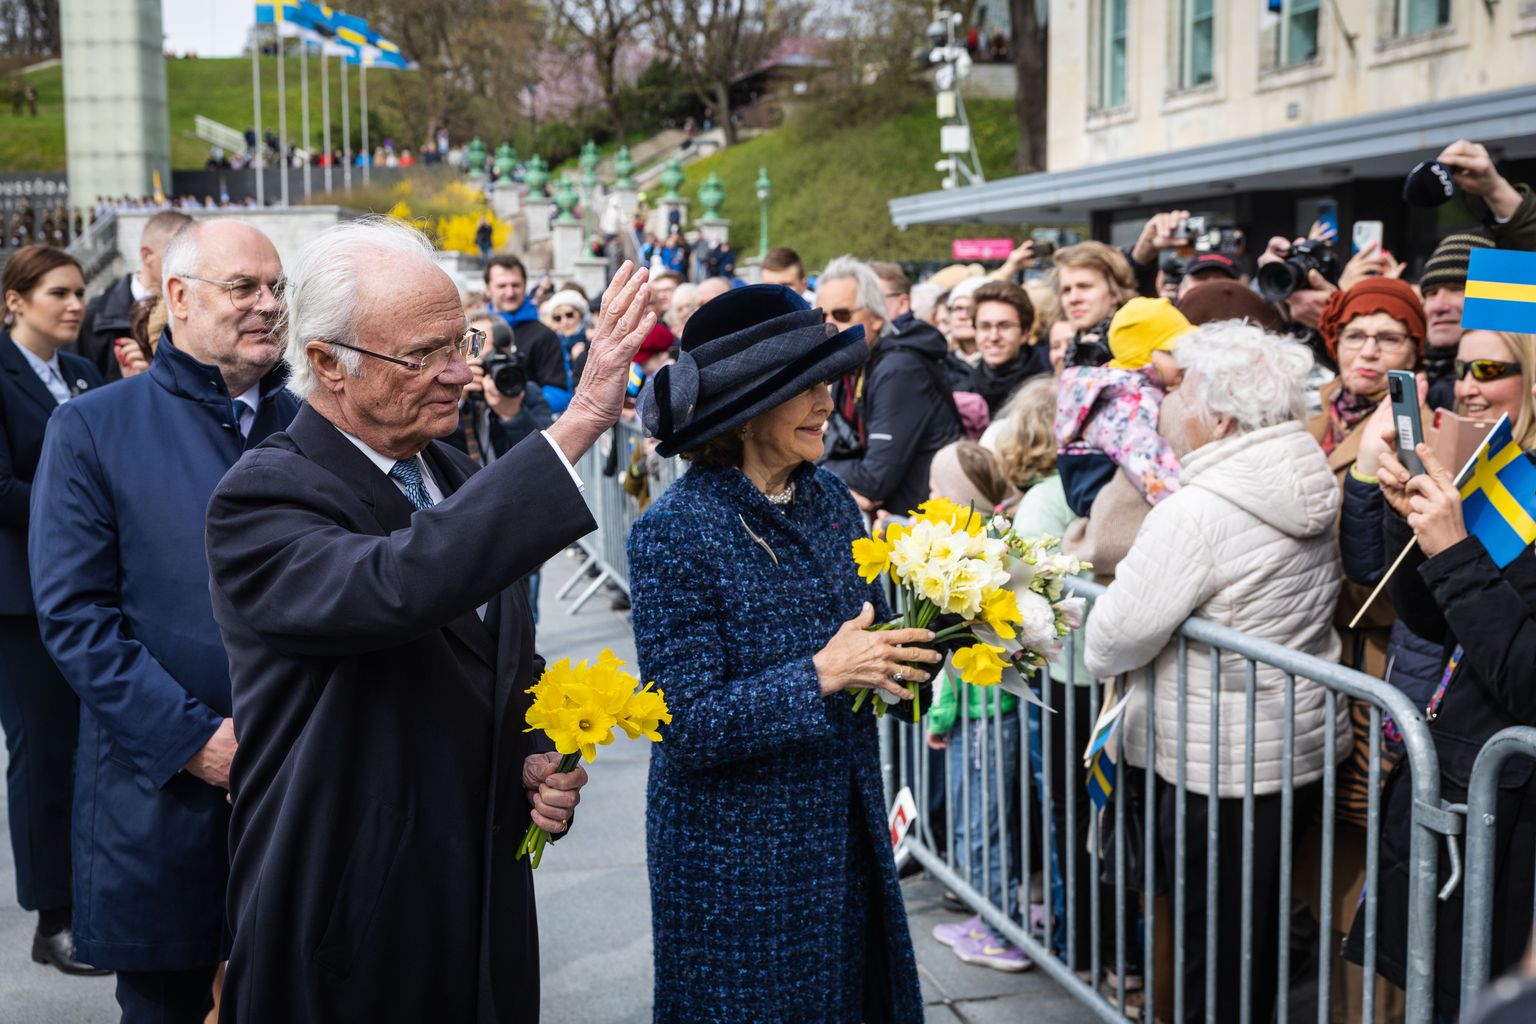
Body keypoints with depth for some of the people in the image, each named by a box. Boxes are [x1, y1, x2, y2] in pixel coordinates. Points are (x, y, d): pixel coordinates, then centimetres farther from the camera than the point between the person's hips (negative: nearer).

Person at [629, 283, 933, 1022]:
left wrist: (921, 641, -9)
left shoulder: (827, 498, 0)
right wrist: (822, 676, -28)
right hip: (737, 857, -6)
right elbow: (688, 724, -20)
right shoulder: (675, 533, -18)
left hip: (847, 834, 6)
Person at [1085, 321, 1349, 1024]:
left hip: (1223, 763, -8)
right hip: (1307, 743, 8)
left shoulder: (1196, 512, -23)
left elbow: (1117, 636, -21)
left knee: (1215, 948, 7)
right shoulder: (1312, 490, 4)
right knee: (1263, 935, 22)